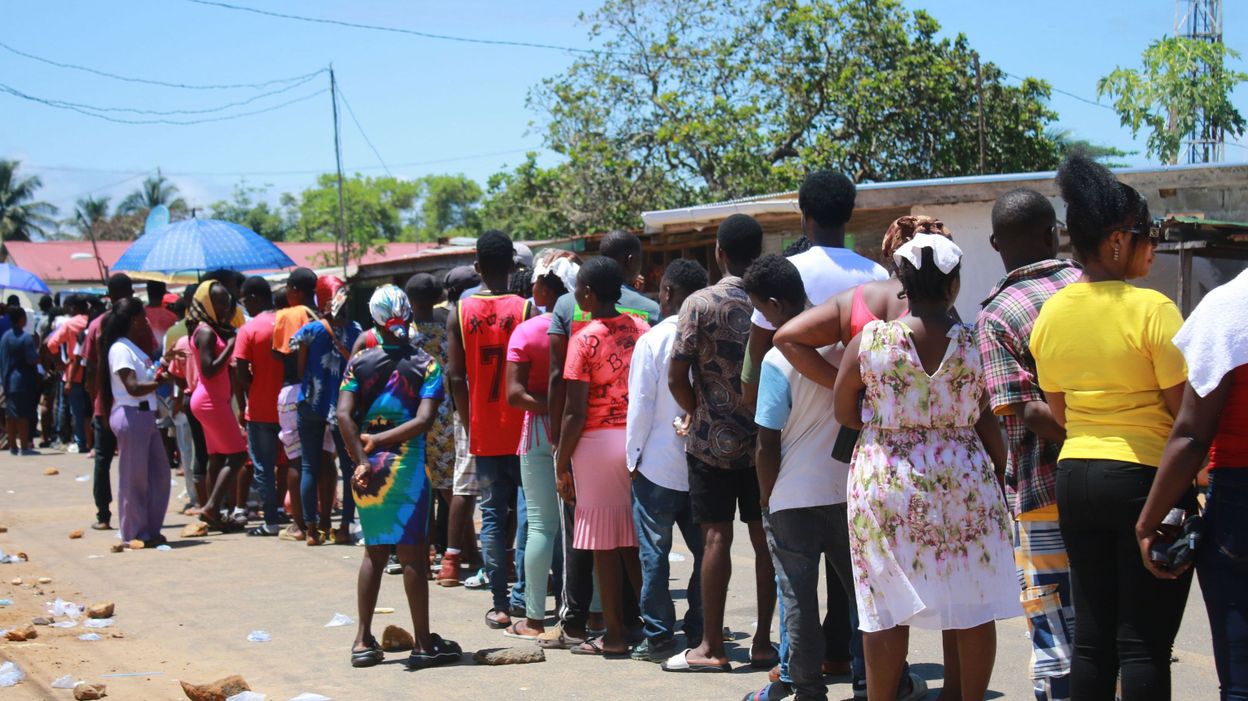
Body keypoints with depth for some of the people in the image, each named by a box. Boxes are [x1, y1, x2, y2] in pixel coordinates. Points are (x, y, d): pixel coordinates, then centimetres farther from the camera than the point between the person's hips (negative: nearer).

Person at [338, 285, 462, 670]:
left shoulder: (359, 361, 2)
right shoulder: (426, 365, -4)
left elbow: (344, 415, -8)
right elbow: (424, 420, -16)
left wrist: (363, 460, -9)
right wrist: (380, 440, -11)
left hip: (369, 466, 3)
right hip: (408, 465, -3)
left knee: (374, 551, 14)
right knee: (413, 554, 2)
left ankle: (364, 641, 15)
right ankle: (423, 645, 5)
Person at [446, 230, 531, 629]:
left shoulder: (460, 313, -1)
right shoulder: (525, 310, -7)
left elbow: (456, 377, -3)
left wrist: (469, 423, 8)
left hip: (483, 432, 2)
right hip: (520, 430, -1)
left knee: (492, 513, 6)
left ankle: (500, 605, 4)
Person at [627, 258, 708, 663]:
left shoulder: (652, 341, -11)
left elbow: (640, 406, -10)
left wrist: (633, 455, 1)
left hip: (658, 465, -3)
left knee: (654, 553, 4)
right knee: (704, 550, 11)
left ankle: (658, 637, 6)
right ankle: (699, 632, 15)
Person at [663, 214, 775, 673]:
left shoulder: (700, 304, -9)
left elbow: (677, 378, -10)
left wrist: (696, 413, 8)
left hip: (713, 439, -3)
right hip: (765, 440, 3)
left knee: (716, 537, 1)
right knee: (765, 537, 8)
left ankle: (711, 647, 5)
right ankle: (763, 642, 14)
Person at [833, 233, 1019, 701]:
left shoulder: (867, 341, -8)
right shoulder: (976, 345, -6)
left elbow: (844, 414, 2)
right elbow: (990, 428, 1)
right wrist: (1000, 482, 14)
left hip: (885, 486, 0)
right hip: (964, 485, 1)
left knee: (888, 613, 5)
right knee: (973, 609, 10)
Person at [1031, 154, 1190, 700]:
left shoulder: (1051, 313, 5)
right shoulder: (1152, 309, -14)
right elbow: (1185, 410, -13)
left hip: (1075, 474, 6)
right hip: (1147, 477, -6)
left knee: (1092, 635, 12)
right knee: (1144, 642, 0)